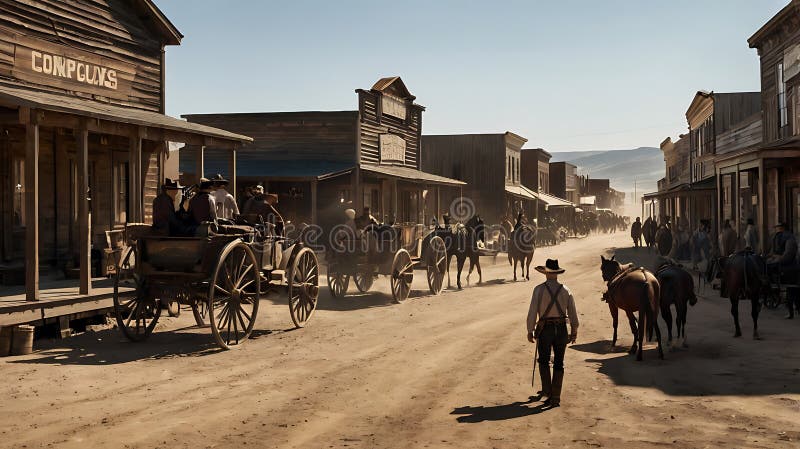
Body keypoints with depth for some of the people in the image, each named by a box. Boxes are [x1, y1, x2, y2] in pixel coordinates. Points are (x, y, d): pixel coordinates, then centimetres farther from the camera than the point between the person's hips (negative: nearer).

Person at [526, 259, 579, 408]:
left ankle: (547, 391, 5)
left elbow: (532, 312, -10)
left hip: (545, 329, -2)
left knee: (544, 361, 16)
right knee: (559, 363, 10)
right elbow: (573, 313, 3)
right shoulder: (565, 290, 0)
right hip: (561, 329, 2)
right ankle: (556, 397, 10)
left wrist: (530, 330, 0)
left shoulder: (539, 289, -8)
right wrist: (574, 331, 14)